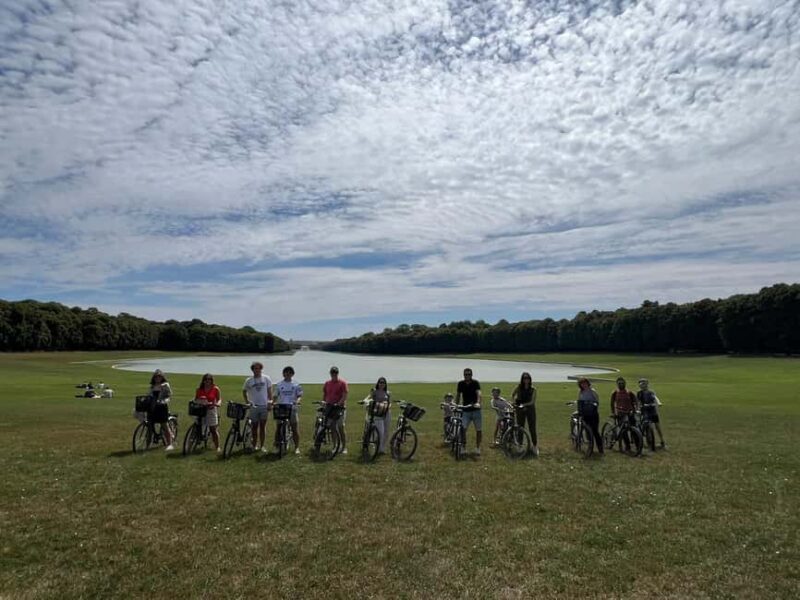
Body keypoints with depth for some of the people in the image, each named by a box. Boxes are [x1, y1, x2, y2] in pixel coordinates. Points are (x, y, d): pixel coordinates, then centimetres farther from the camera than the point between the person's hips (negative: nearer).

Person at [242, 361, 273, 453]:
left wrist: (270, 402, -4)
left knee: (263, 426, 3)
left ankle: (262, 445, 10)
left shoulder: (266, 378, 0)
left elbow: (269, 391, 4)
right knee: (255, 426, 8)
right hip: (253, 406, 0)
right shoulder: (248, 381, 0)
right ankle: (254, 445, 19)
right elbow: (244, 392, 11)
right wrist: (247, 402, 1)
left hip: (264, 406, 0)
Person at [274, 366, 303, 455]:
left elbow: (300, 395, 4)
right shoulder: (279, 384, 8)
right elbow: (276, 396, 9)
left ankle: (297, 447, 6)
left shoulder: (296, 384, 5)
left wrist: (297, 400, -17)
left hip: (292, 408, -1)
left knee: (295, 428, 0)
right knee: (278, 427, 2)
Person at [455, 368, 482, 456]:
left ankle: (477, 448, 23)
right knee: (462, 429, -13)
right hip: (465, 410, 1)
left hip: (476, 409, -1)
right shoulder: (461, 384, 0)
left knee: (478, 430, 6)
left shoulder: (475, 383, -9)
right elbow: (458, 395, 11)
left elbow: (478, 393, -25)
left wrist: (478, 403, -43)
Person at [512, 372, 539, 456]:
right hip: (520, 410, 1)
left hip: (530, 409, -1)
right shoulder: (518, 388, -2)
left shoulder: (533, 389, -4)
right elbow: (512, 395, 10)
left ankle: (535, 446, 10)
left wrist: (524, 404, -21)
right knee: (520, 428, 5)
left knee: (532, 428, 0)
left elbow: (532, 401, -9)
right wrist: (514, 403, -6)